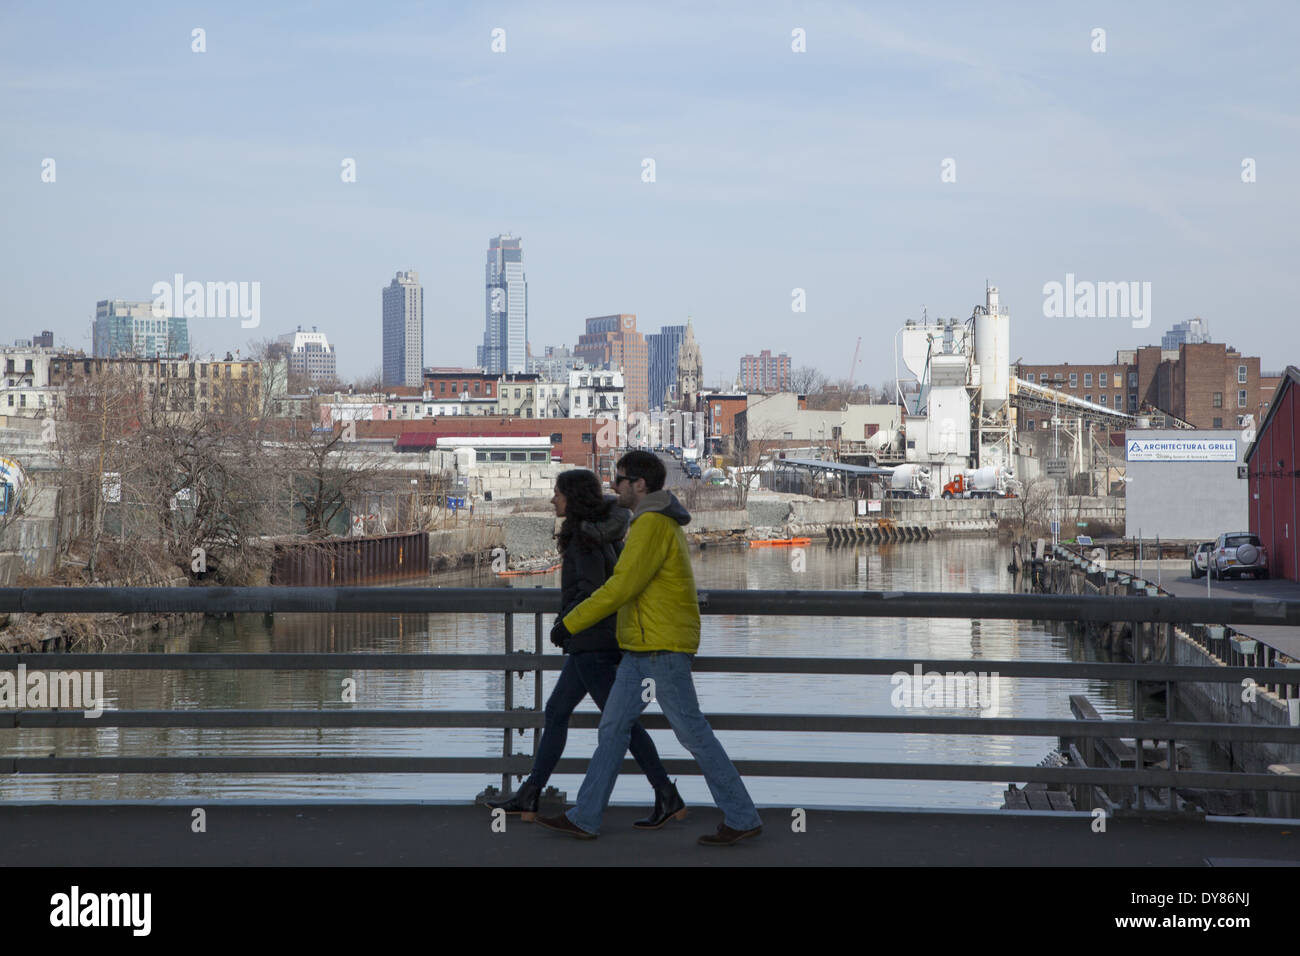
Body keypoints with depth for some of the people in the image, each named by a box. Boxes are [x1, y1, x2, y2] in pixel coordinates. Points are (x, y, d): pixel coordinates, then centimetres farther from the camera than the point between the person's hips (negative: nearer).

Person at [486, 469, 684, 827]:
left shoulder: (585, 537, -14)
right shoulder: (606, 533, 14)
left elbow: (590, 590, -22)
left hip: (591, 639, -10)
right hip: (594, 641, 10)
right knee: (556, 711, 14)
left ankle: (668, 798, -8)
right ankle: (528, 796, 18)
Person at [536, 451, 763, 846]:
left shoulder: (652, 524, -17)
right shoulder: (663, 522, 16)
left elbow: (622, 587, -21)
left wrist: (570, 623, -15)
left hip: (661, 648, -10)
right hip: (641, 650, 10)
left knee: (692, 732, -5)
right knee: (612, 727, 10)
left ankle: (742, 818, 1)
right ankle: (585, 818, 13)